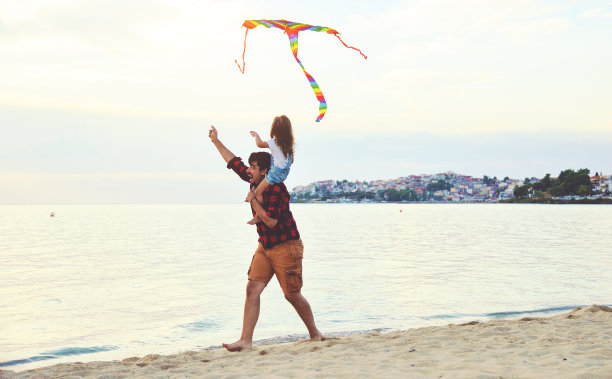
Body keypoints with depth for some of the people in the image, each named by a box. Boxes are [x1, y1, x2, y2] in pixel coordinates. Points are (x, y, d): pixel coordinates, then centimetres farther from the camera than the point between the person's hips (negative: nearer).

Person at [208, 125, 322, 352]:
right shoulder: (256, 182, 4)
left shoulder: (277, 189, -19)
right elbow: (234, 163, 15)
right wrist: (216, 141, 16)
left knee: (292, 295, 1)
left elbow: (271, 221, -26)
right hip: (265, 247, 8)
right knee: (252, 289, -5)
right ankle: (246, 340, -6)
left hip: (286, 247, -8)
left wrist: (252, 200, -19)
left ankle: (315, 334, 23)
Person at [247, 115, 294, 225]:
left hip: (275, 172, -9)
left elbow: (259, 144, -29)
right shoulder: (288, 143, 7)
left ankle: (259, 216, -10)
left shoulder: (274, 142, -18)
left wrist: (256, 135, -8)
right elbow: (292, 160, 14)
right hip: (284, 172, 9)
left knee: (258, 192, -8)